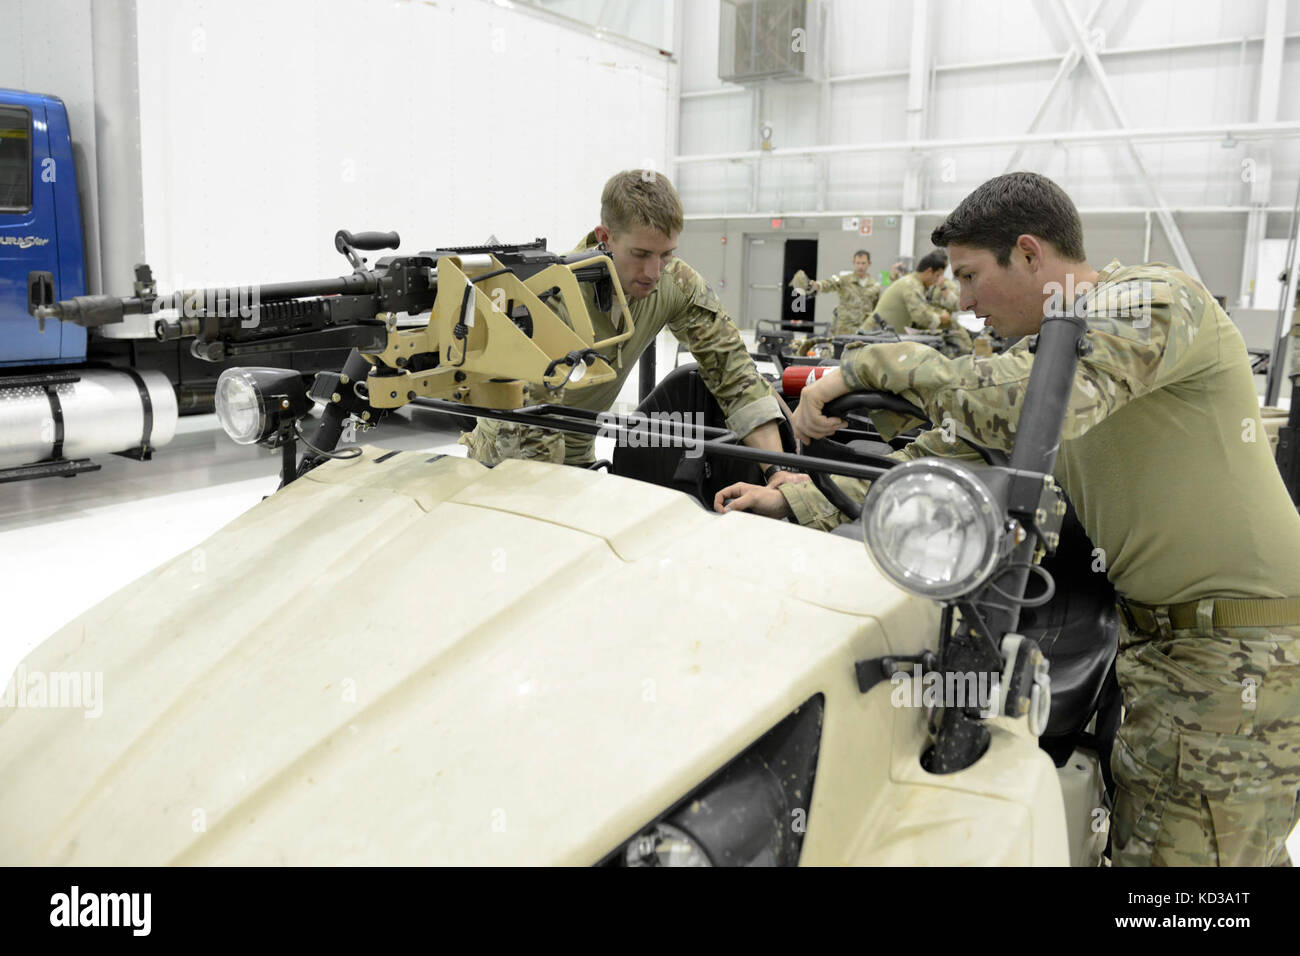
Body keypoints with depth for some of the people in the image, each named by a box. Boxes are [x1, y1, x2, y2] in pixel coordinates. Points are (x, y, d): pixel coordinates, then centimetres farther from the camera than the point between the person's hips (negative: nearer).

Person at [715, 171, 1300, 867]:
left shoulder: (1153, 299, -15)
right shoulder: (1040, 356, 13)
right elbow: (944, 458, 10)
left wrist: (871, 363, -26)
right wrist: (793, 500, 5)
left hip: (1240, 647, -8)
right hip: (1160, 633, 9)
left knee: (1184, 852, -3)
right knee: (1139, 841, 15)